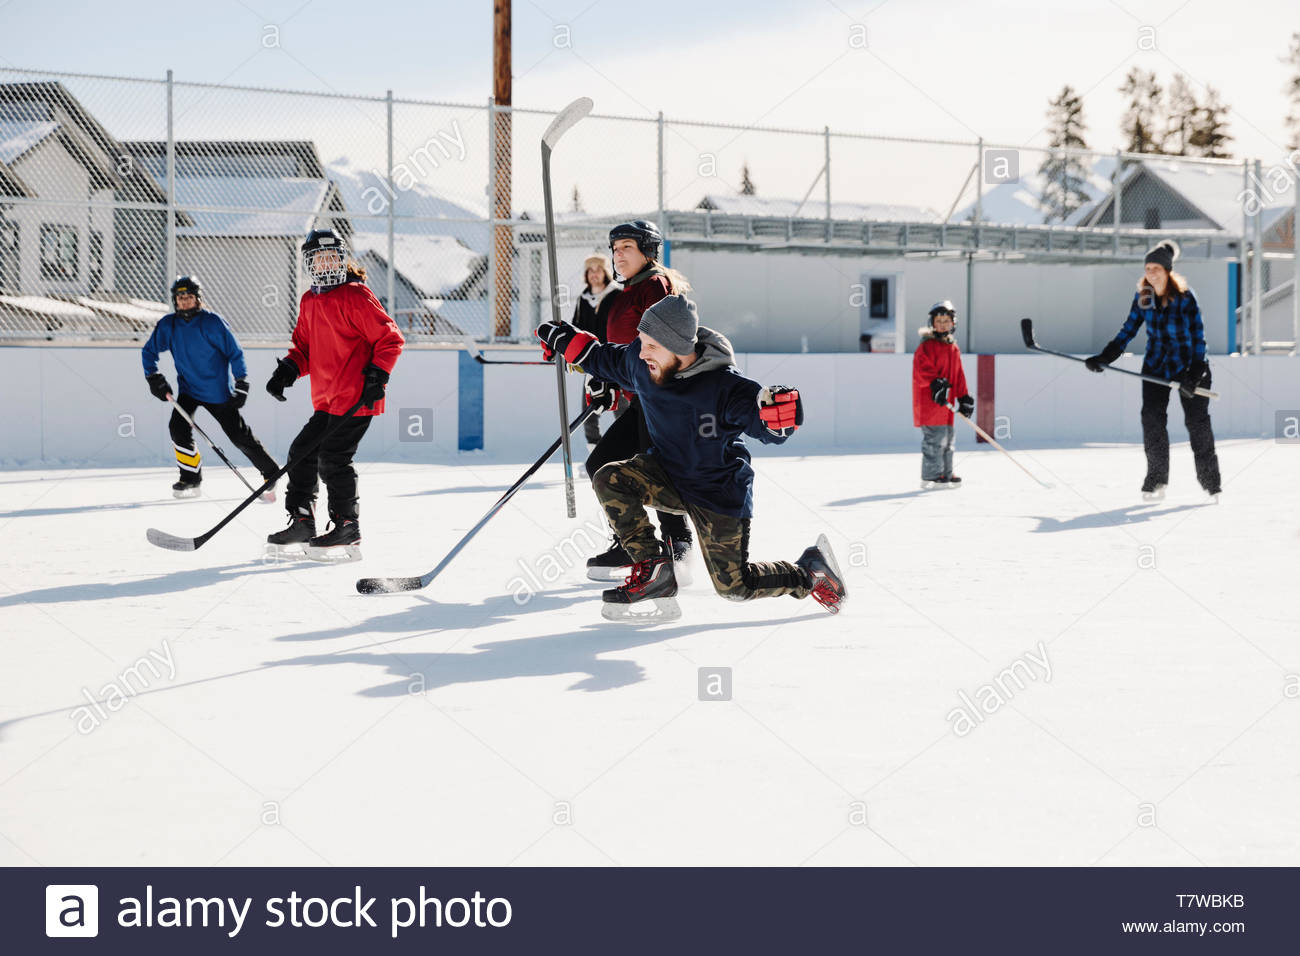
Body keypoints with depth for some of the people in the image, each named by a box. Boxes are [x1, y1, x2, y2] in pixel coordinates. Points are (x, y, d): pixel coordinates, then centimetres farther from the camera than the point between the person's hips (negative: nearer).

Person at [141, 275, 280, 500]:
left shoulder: (213, 322, -15)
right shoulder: (168, 325, -4)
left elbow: (235, 352, -10)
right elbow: (149, 351, 8)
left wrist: (241, 385, -12)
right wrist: (154, 378, -4)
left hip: (218, 391, -4)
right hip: (188, 389, 4)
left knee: (240, 436, 0)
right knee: (178, 426, -18)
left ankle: (271, 472, 17)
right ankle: (191, 478, -2)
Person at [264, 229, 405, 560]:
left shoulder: (355, 296, -11)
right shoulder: (309, 302, 14)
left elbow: (390, 338, -12)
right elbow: (304, 347, 21)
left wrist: (376, 377, -18)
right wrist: (287, 370, 2)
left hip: (356, 398, -9)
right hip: (326, 401, 9)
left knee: (333, 458, -9)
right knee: (302, 453, 10)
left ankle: (347, 528, 3)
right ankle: (302, 523, 20)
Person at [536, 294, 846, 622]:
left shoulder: (725, 387, -30)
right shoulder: (639, 362, -13)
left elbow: (772, 432, -27)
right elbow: (605, 360, 11)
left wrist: (778, 413, -50)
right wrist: (564, 339, 11)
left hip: (718, 492, -5)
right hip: (668, 474, 5)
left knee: (734, 586, -3)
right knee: (608, 479, -22)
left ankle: (810, 569, 24)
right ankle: (653, 568, -9)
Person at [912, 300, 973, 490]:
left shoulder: (954, 349, 17)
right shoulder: (927, 346, -8)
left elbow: (958, 375, 21)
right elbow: (923, 368, -20)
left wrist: (964, 397, 17)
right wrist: (936, 383, -32)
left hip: (946, 404, 9)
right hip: (928, 401, -9)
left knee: (948, 439, 13)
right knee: (934, 439, -10)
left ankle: (946, 475, 22)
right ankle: (931, 476, -5)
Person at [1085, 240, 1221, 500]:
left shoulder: (1184, 297, -18)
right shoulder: (1142, 296, -5)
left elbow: (1198, 337, -17)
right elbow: (1128, 331, 4)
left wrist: (1194, 374, -25)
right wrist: (1104, 358, -5)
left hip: (1189, 364, -4)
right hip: (1156, 364, 4)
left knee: (1197, 421, -2)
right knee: (1151, 418, -7)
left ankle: (1209, 478, 13)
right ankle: (1156, 479, 4)